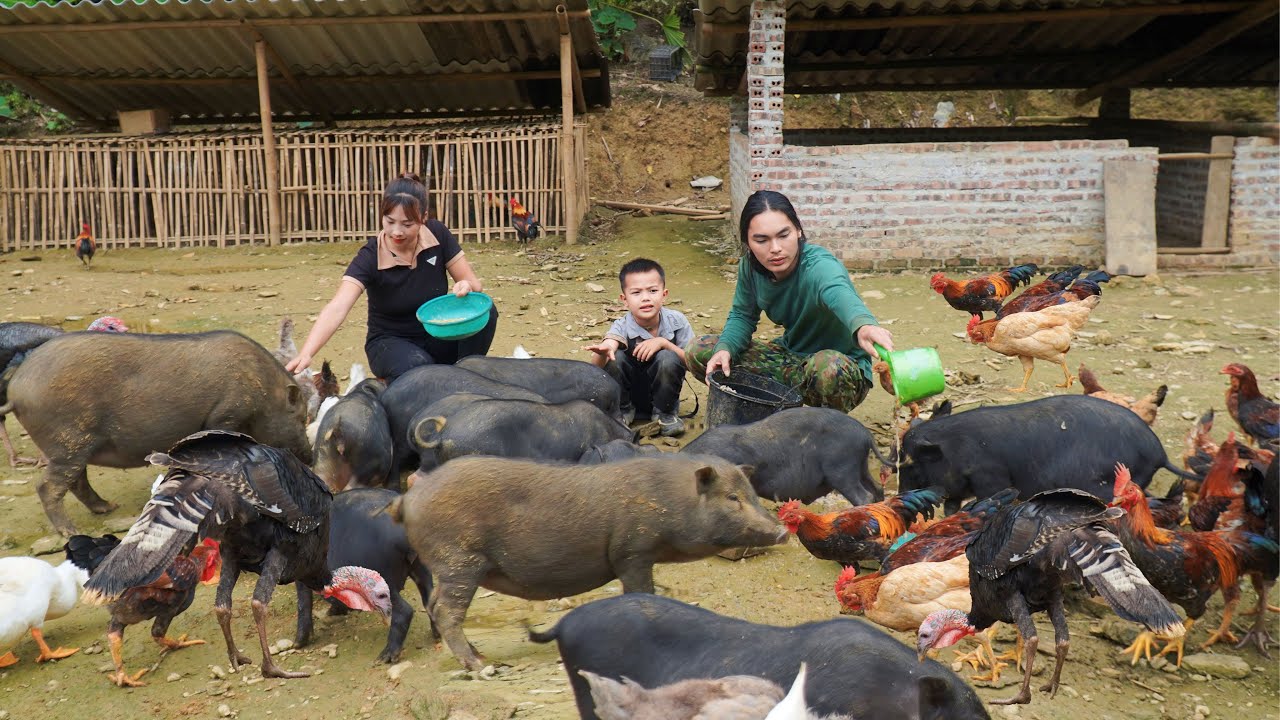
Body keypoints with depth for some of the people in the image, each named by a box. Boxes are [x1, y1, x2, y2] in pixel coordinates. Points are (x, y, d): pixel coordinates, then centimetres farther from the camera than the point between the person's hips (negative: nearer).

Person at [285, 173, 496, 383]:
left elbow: (475, 283, -6)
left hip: (437, 336, 4)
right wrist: (305, 355, -51)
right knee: (417, 366, -38)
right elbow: (337, 308, -35)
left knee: (485, 310, -24)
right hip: (392, 342, -3)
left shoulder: (438, 235, -12)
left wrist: (466, 286, -32)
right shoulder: (370, 257, -21)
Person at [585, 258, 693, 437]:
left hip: (661, 393, 0)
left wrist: (663, 342, -27)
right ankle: (623, 410, -2)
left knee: (668, 358, -29)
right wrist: (602, 353, -60)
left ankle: (665, 413, -6)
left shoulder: (676, 321, -15)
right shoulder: (622, 327, -19)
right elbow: (596, 367, -34)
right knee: (615, 357, -27)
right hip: (629, 392, 0)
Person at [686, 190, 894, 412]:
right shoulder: (750, 266, -10)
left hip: (844, 366, -6)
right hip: (792, 357, 6)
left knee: (828, 366, -43)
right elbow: (742, 316, 3)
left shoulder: (818, 267, -30)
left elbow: (840, 294, -53)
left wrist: (864, 325, -76)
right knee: (699, 352, -5)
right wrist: (725, 349, -20)